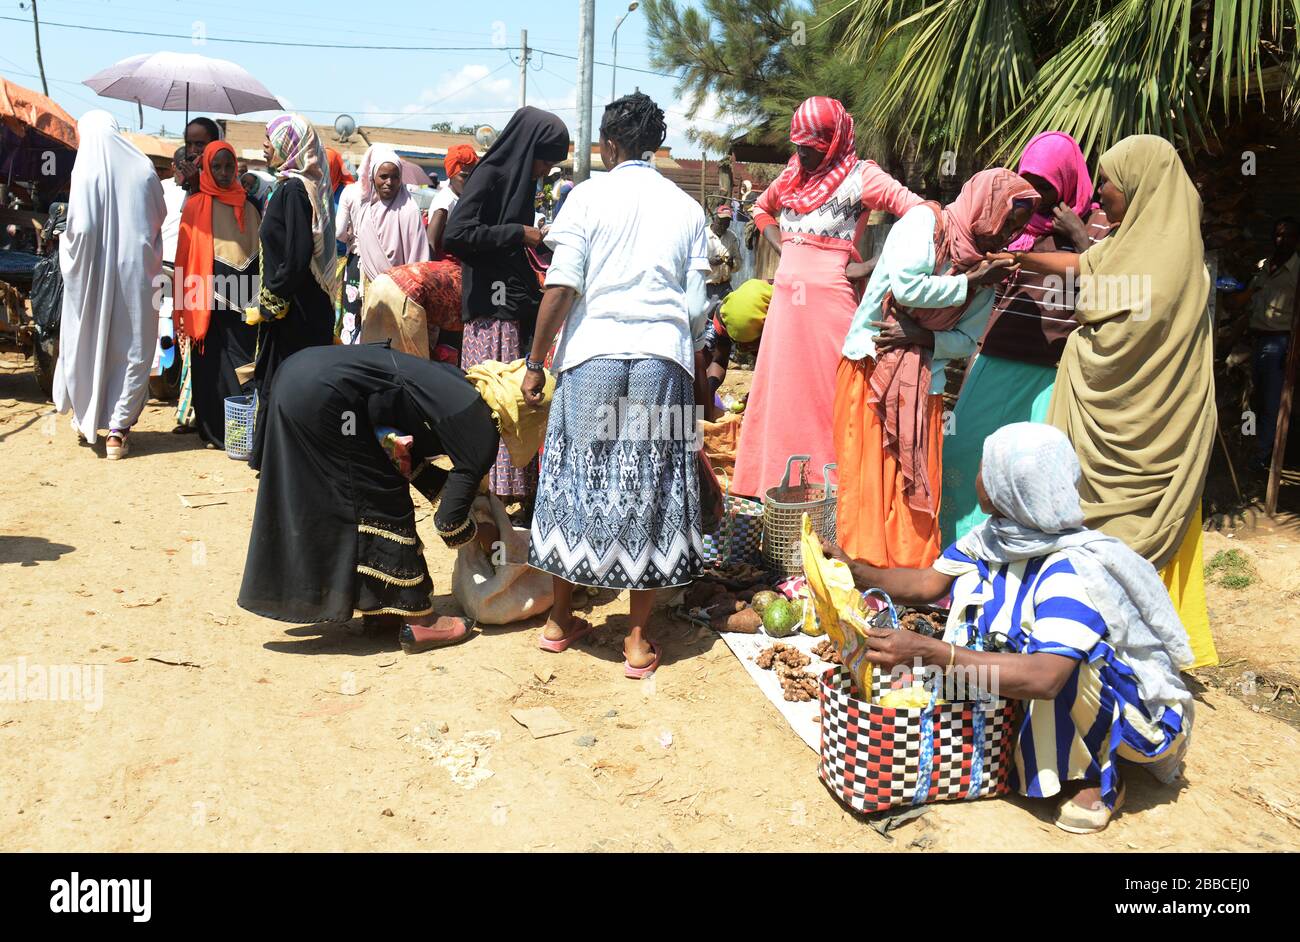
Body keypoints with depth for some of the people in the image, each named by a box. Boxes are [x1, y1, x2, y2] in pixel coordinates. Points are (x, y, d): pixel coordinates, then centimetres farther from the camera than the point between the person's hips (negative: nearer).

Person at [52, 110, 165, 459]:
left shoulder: (85, 173, -10)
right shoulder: (143, 169, -2)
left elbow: (80, 228, -14)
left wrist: (67, 242, 6)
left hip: (95, 270, -1)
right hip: (137, 269, 1)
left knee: (88, 342, 15)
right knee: (133, 347, 7)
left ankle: (85, 418, 28)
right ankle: (118, 427, 3)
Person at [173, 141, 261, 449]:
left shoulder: (247, 205, 13)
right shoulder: (196, 206, 2)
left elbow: (259, 249, 14)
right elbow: (186, 257, 0)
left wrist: (260, 297, 7)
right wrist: (191, 303, -6)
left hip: (244, 298, 3)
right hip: (211, 299, -3)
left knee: (246, 363, 1)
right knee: (214, 366, 1)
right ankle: (216, 430, 9)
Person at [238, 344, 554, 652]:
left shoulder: (463, 390, 17)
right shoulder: (481, 432, -6)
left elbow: (407, 460, 25)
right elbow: (448, 522, 0)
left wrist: (462, 488, 26)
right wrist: (480, 532, 19)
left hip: (300, 372, 9)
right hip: (325, 394, -9)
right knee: (383, 505, 2)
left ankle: (378, 608, 32)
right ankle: (418, 622, 12)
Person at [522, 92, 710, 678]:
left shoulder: (590, 195, 4)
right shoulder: (686, 208, 11)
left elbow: (562, 285, -5)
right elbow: (696, 306, 6)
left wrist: (536, 361, 1)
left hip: (592, 353, -1)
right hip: (663, 359, 1)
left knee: (579, 478, 11)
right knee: (650, 489, 5)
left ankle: (560, 619, 24)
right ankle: (639, 640, 11)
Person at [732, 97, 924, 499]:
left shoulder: (859, 175, -4)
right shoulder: (793, 174, 14)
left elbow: (919, 212, -15)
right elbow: (762, 208, 32)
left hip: (829, 295, -6)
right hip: (786, 293, 7)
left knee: (827, 389, -4)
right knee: (782, 387, 9)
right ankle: (778, 480, 19)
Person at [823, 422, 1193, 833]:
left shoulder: (1071, 571, -34)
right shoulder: (995, 537, -10)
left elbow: (1044, 678, -44)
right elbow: (927, 584, -1)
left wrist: (927, 651, -47)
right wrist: (856, 572, -15)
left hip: (1139, 706, -7)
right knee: (971, 582, -5)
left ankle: (1100, 780, -9)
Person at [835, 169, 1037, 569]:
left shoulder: (984, 271, 11)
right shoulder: (924, 220, -5)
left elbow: (967, 340, 8)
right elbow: (906, 288, -18)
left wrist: (921, 336, -9)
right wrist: (968, 283, -10)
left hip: (923, 383, 5)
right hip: (872, 368, -5)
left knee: (917, 483, 2)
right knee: (868, 475, -4)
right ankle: (864, 566, 4)